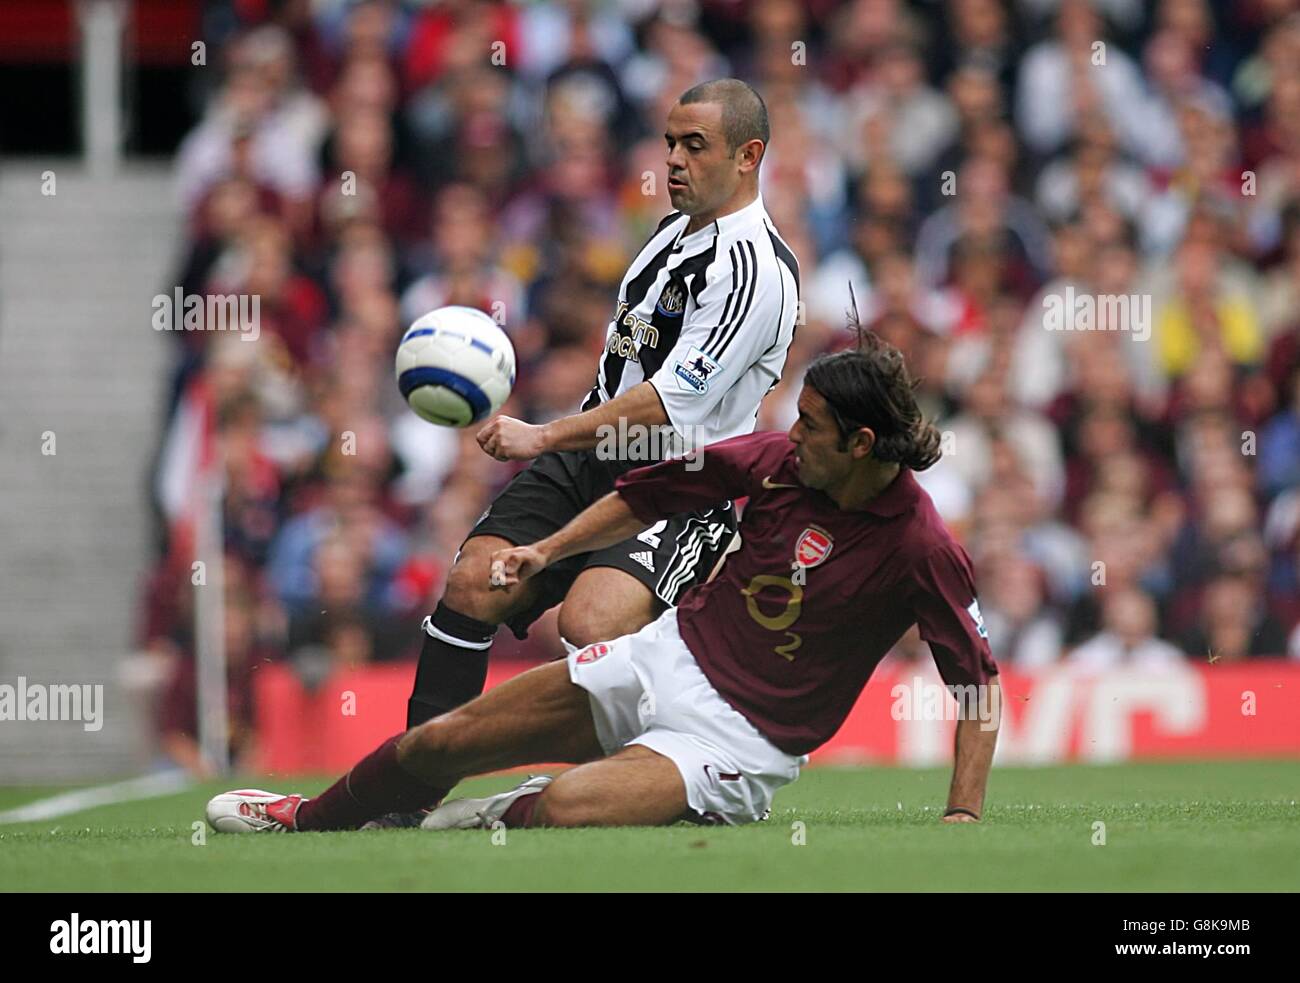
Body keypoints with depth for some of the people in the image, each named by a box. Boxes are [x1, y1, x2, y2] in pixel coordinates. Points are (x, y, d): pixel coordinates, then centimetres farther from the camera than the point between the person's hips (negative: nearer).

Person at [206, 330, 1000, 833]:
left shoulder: (920, 548, -20)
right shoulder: (780, 460, -4)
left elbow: (981, 680, -15)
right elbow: (664, 483, 13)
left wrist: (964, 815, -24)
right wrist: (550, 550, 11)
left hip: (739, 740, -6)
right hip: (669, 657, 6)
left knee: (569, 808, -33)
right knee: (442, 742, 7)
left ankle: (510, 816, 4)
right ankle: (310, 819, 35)